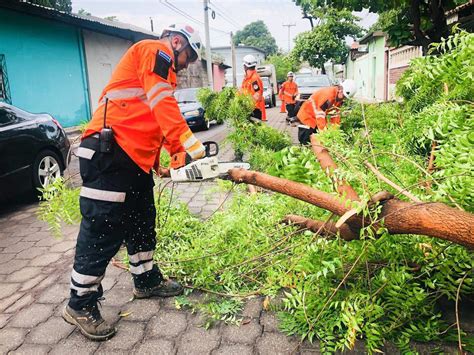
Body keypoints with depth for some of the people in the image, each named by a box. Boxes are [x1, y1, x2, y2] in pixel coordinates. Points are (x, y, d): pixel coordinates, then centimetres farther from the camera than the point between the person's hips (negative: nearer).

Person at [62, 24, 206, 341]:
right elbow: (163, 103, -18)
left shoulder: (158, 68, 28)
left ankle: (146, 281, 34)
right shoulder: (155, 50, -2)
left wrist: (156, 162, 11)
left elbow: (151, 121, 21)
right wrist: (192, 145, -23)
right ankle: (81, 305, 8)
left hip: (134, 158, 11)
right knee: (103, 228, -5)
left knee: (142, 222, 18)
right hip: (109, 152, -11)